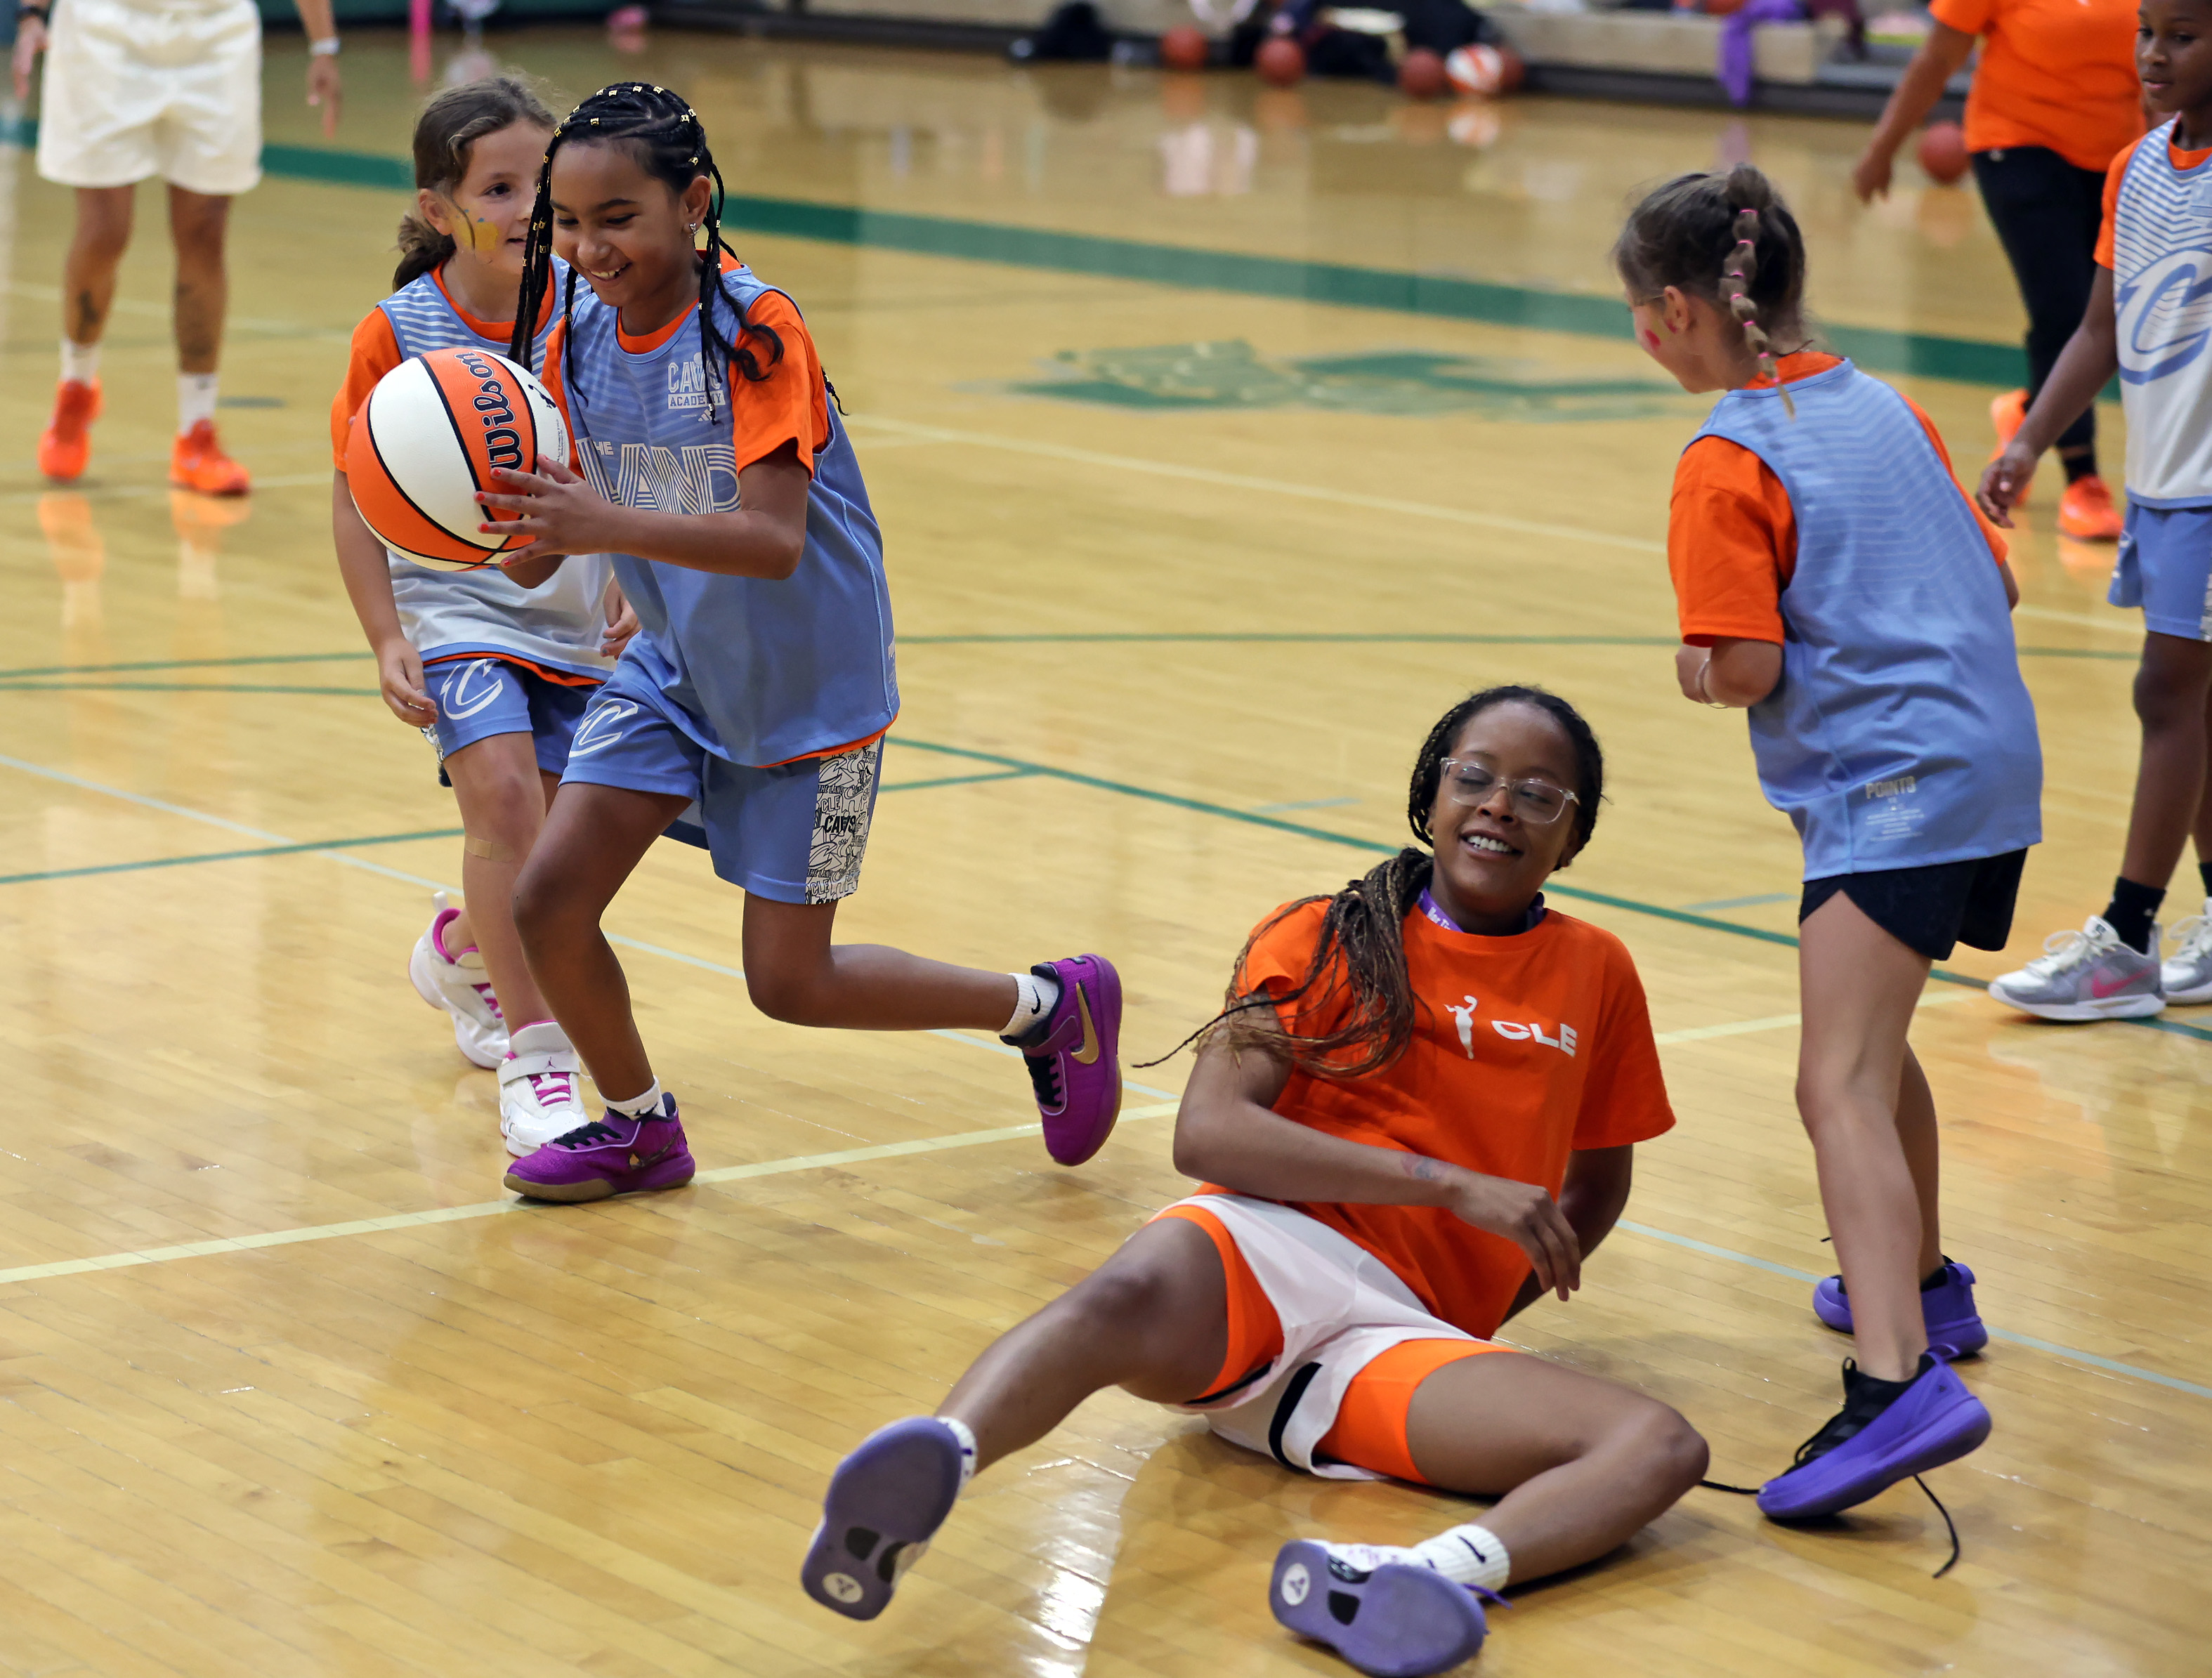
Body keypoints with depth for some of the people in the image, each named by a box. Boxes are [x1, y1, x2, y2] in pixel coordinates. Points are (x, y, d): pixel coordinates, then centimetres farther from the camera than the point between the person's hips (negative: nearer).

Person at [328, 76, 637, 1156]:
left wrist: (631, 584, -8)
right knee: (504, 791, -26)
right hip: (454, 607, -3)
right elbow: (355, 500, -5)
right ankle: (533, 1063, -18)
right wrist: (386, 642, -12)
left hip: (572, 618, 3)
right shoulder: (397, 333, -13)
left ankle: (459, 951, 46)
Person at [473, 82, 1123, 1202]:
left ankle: (1054, 1008, 23)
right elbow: (576, 521, -3)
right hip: (675, 668, 6)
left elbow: (774, 541, -34)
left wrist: (609, 525, -47)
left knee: (789, 983, 1)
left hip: (805, 689, -6)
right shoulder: (576, 338, -6)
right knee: (546, 903, -5)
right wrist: (522, 535, -27)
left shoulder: (754, 334, -25)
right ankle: (638, 1128, 21)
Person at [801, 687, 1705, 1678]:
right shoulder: (1329, 938, 12)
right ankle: (938, 1457, -69)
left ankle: (1439, 1574, -57)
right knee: (1130, 1297, -39)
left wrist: (1499, 1302, 14)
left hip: (1405, 1337, 2)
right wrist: (1453, 1183, -11)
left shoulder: (1595, 974, 20)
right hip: (1263, 1255, -2)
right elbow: (1205, 1133, -3)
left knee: (1664, 1449, -26)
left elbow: (1599, 1180, 33)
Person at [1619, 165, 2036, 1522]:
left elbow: (1745, 668, -16)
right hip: (1995, 757, 9)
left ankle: (1901, 1382, -35)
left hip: (1893, 785, -9)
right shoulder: (1886, 406, 14)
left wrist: (1697, 672, 5)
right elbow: (1996, 581, 16)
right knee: (1871, 1036, 29)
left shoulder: (1728, 465, -9)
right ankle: (1921, 1285, 46)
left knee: (1841, 1087, -18)